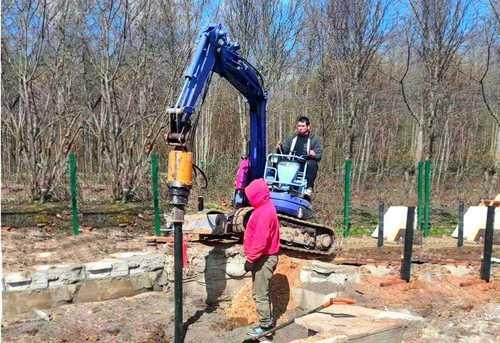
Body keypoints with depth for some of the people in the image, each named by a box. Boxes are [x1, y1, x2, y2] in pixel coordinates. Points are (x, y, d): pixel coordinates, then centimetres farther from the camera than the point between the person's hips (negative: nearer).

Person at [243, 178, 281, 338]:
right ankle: (267, 320, 26)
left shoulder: (264, 212, -20)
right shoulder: (265, 208, 13)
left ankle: (265, 325, 6)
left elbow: (261, 240, -25)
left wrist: (250, 259, -19)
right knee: (261, 292, 17)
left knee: (260, 294, -3)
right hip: (262, 257, 10)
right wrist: (252, 257, 18)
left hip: (263, 258, -10)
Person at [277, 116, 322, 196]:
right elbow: (284, 151, 19)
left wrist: (314, 155, -18)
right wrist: (280, 149, -3)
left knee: (312, 164, -36)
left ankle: (309, 188, -36)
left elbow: (319, 156, 5)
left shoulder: (314, 139, 16)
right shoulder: (291, 139, 26)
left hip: (306, 163, -2)